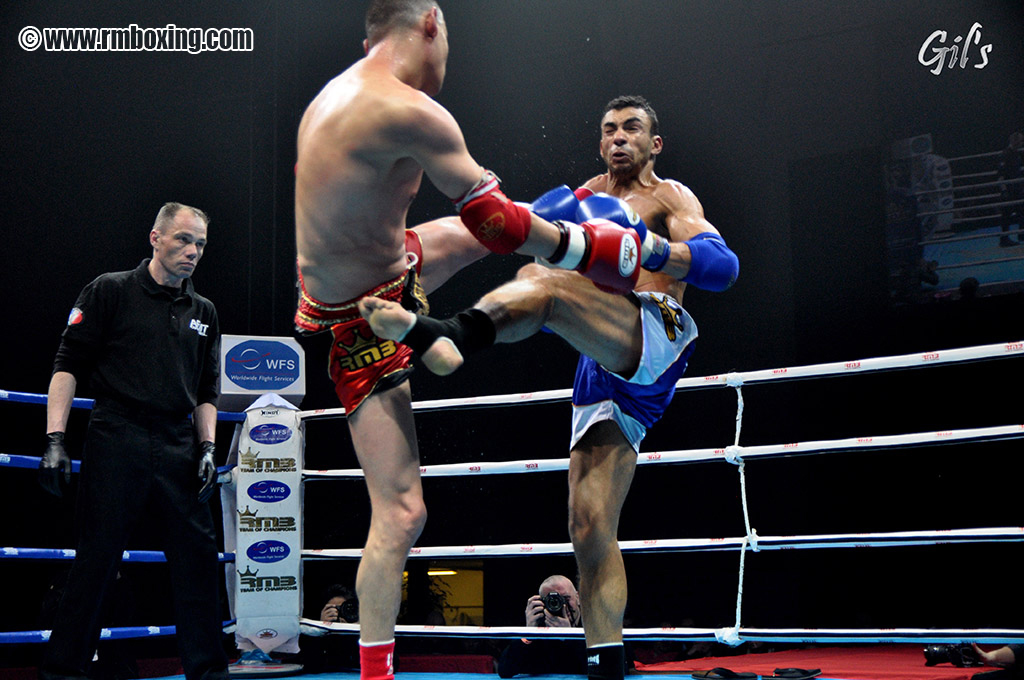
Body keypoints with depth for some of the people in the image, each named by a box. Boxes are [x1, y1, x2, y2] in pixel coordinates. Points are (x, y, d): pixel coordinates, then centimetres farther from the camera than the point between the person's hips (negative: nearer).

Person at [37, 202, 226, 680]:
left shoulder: (203, 313, 17)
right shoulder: (111, 291, 2)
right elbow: (68, 365, -2)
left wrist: (207, 448, 6)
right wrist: (55, 439, -10)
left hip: (178, 446, 4)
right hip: (116, 439, -4)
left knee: (197, 555, 2)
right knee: (96, 557, -2)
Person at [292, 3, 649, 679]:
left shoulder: (334, 94, 1)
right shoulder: (410, 111, -27)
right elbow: (495, 219, -21)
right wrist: (582, 250, -6)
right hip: (363, 325, -9)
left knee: (471, 236, 26)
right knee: (400, 513, -6)